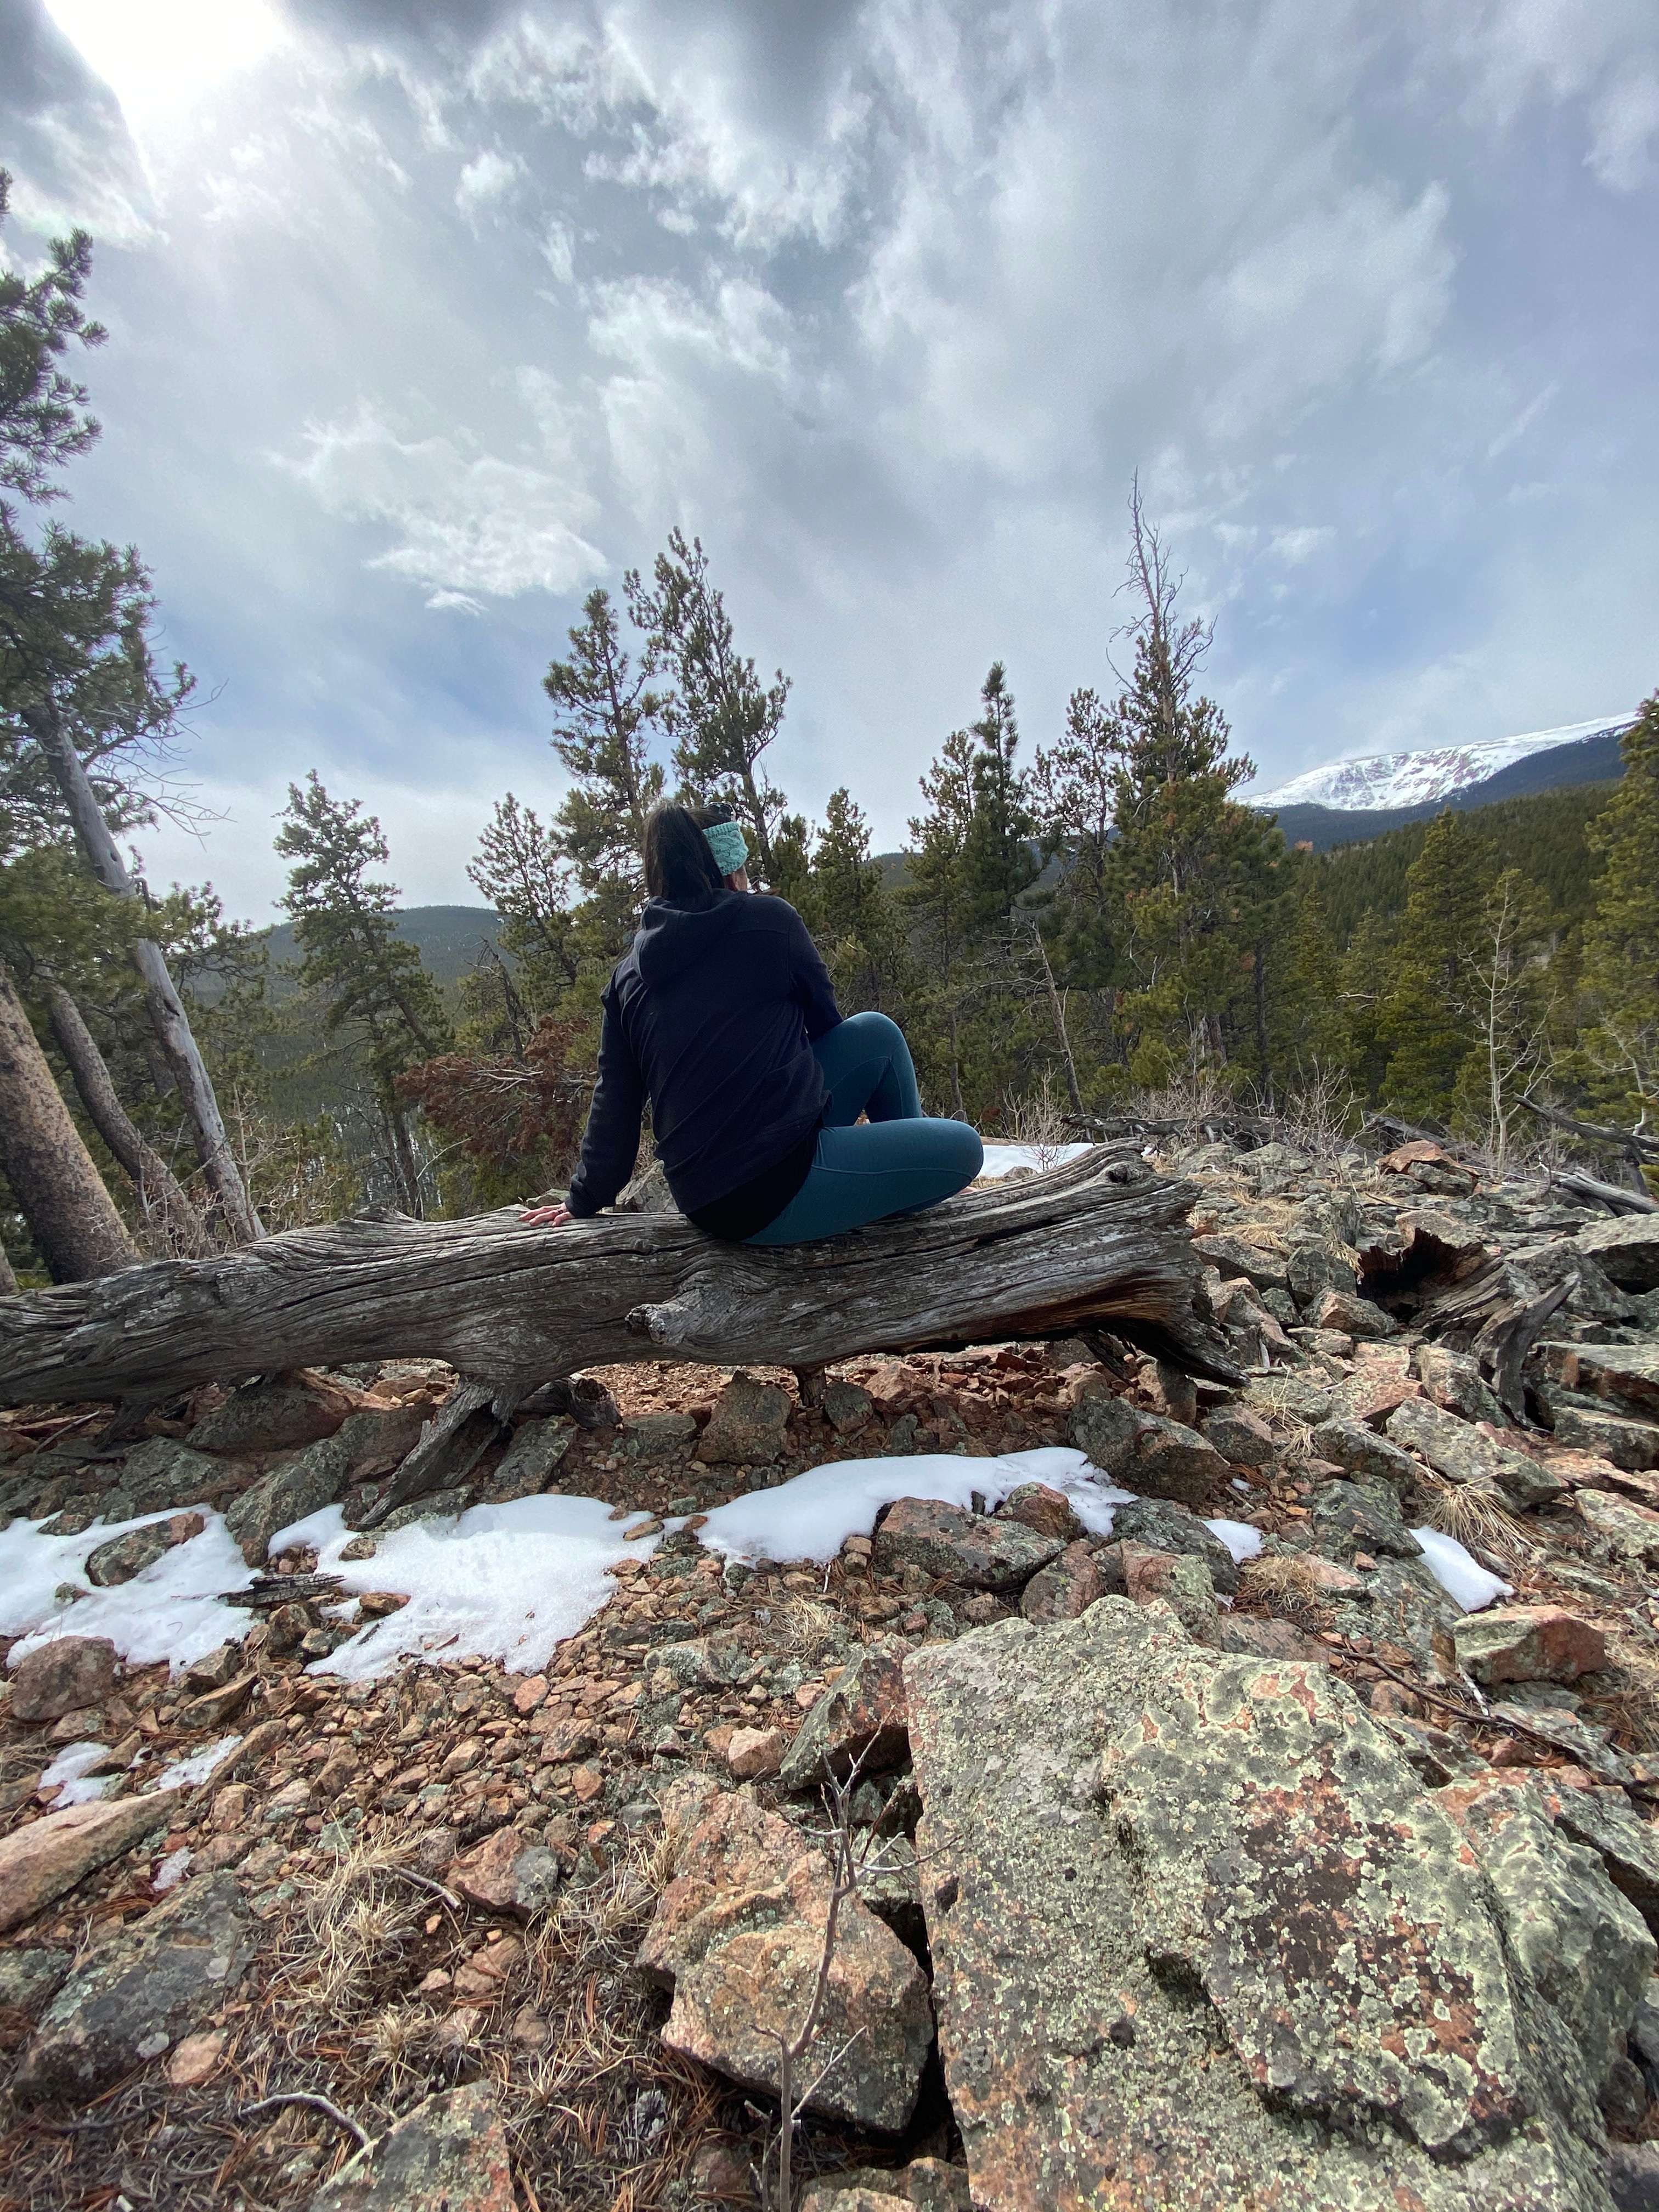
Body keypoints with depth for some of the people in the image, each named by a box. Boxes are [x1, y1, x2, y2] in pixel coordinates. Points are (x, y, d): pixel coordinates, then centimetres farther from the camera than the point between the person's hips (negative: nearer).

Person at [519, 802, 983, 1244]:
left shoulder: (629, 971, 9)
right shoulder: (769, 918, -4)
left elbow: (615, 1101, 11)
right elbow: (824, 1019, 9)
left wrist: (585, 1199, 24)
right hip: (776, 1190, -7)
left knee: (877, 1033, 18)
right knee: (962, 1147, 4)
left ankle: (907, 1160, 30)